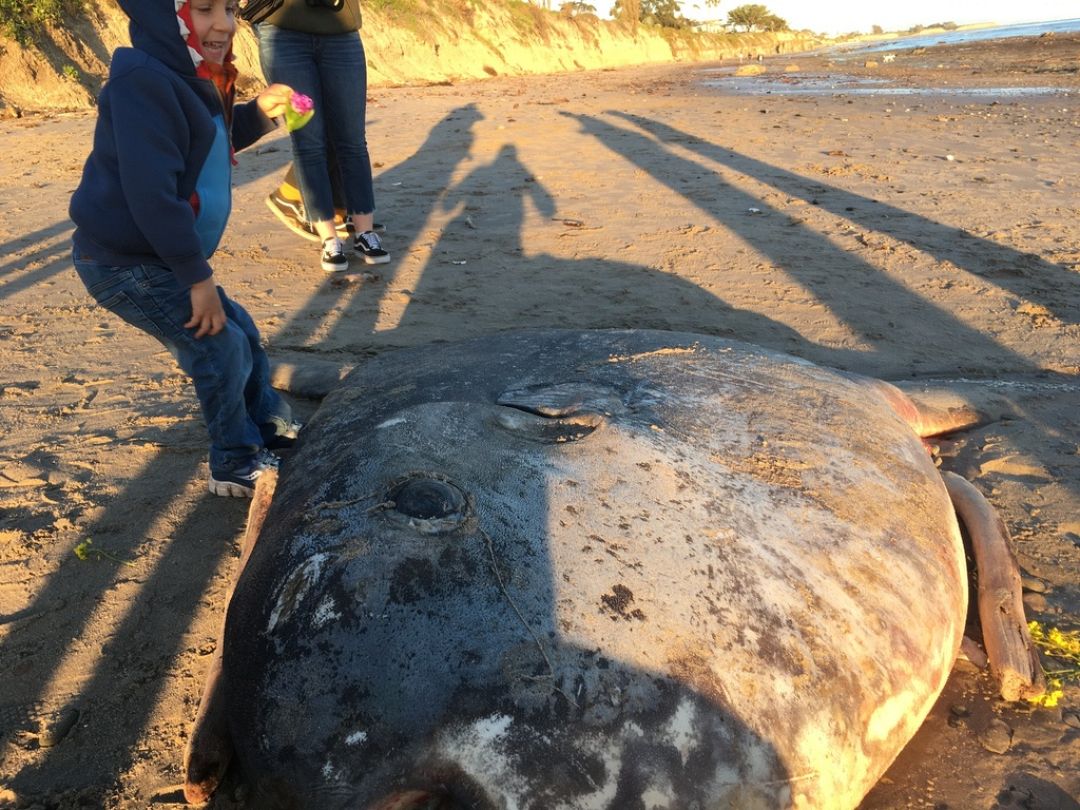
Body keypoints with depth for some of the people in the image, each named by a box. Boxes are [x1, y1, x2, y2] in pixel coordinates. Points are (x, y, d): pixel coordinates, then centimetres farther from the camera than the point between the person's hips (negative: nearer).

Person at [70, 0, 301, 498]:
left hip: (158, 257, 10)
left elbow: (209, 143, 26)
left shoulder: (190, 77, 7)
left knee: (240, 332, 15)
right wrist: (197, 275, -25)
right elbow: (151, 194, -30)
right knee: (220, 349, -7)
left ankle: (273, 430, 33)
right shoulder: (144, 83, -24)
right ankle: (236, 466, 12)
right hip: (124, 263, -10)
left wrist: (259, 113, 8)